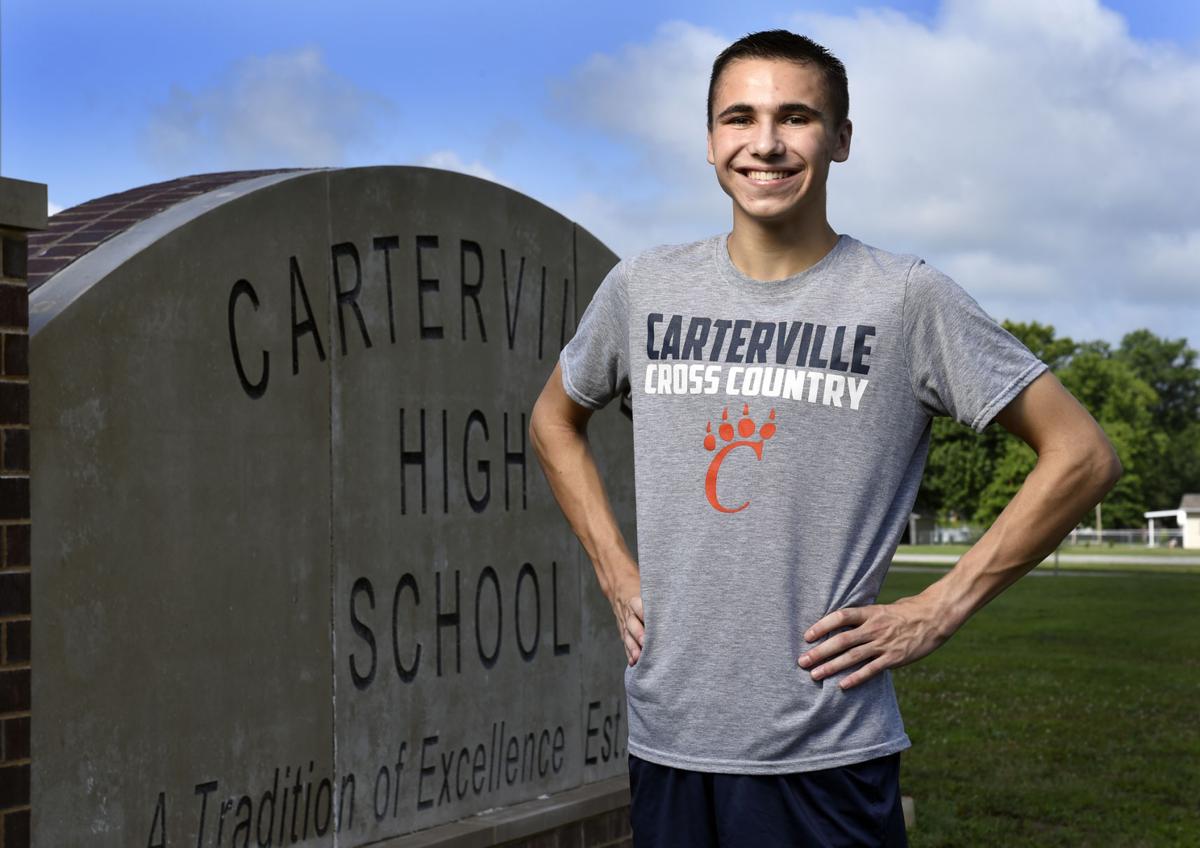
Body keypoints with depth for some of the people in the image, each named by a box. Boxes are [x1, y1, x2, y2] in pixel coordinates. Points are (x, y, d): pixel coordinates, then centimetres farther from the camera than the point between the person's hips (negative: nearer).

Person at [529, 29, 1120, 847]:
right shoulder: (643, 288, 5)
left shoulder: (906, 298, -6)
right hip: (665, 741, 4)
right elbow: (555, 420, 23)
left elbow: (1083, 455, -4)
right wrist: (615, 570, 10)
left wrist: (936, 611, -7)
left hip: (827, 754, -3)